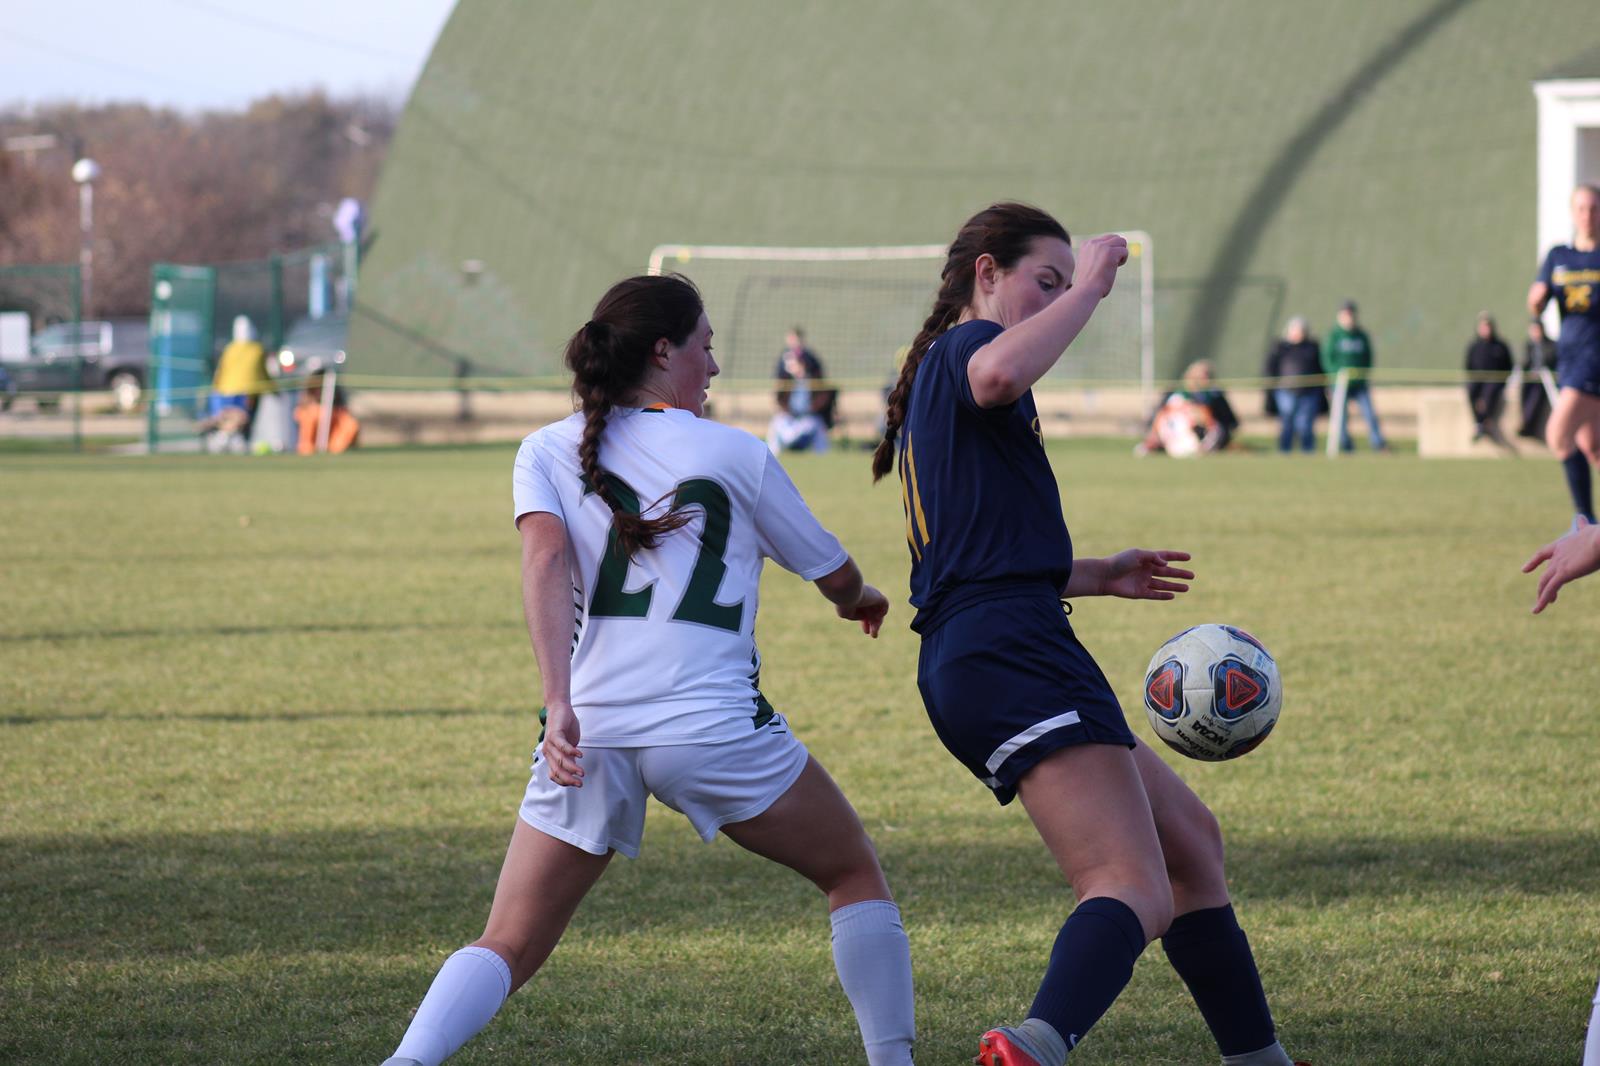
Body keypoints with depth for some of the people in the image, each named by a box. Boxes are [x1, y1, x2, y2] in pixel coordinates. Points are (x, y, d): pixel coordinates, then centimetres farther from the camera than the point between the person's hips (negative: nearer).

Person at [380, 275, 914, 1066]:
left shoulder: (549, 451, 12)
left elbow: (545, 558, -7)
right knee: (855, 875, 19)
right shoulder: (733, 454, 9)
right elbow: (833, 572, 21)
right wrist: (861, 601, 44)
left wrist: (559, 701, -15)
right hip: (712, 724, -2)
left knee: (507, 949, 6)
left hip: (588, 731, 2)